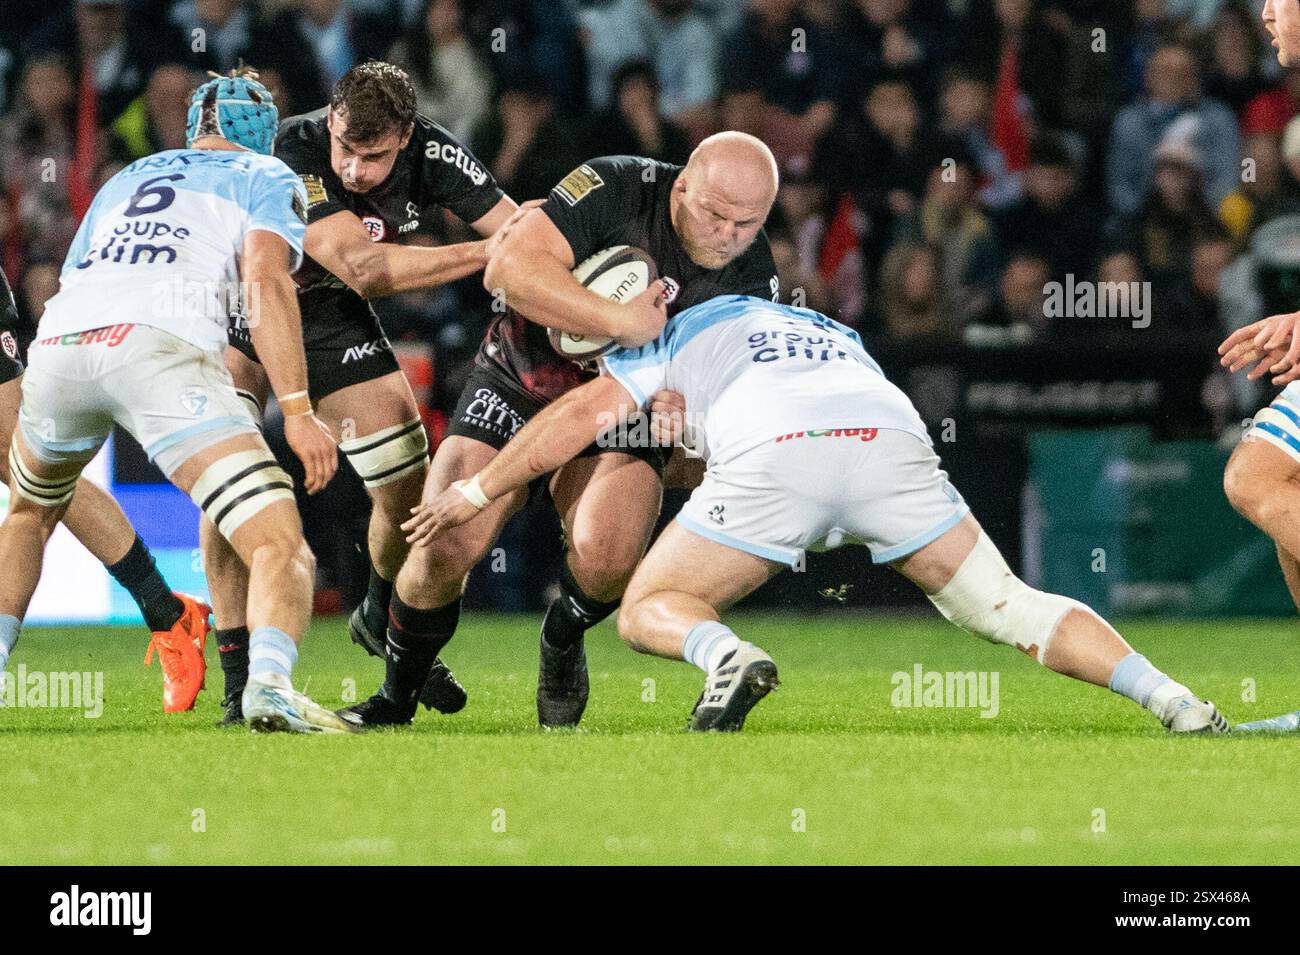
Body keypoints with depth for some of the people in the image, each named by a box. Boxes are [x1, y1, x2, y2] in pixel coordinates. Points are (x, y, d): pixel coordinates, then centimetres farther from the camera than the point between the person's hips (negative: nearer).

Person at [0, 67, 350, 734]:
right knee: (283, 552, -8)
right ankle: (269, 683, -37)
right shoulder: (268, 178, 22)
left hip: (58, 345, 5)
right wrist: (298, 411, -4)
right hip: (161, 347, -5)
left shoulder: (124, 179, 37)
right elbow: (265, 277, 3)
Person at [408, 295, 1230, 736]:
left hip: (769, 457, -3)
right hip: (893, 444, 3)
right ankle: (1180, 705, -9)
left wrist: (475, 492, 35)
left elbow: (584, 415, 28)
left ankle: (726, 655, -23)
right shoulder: (839, 337, 43)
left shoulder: (684, 328, 34)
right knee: (1007, 607, 11)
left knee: (648, 613, 13)